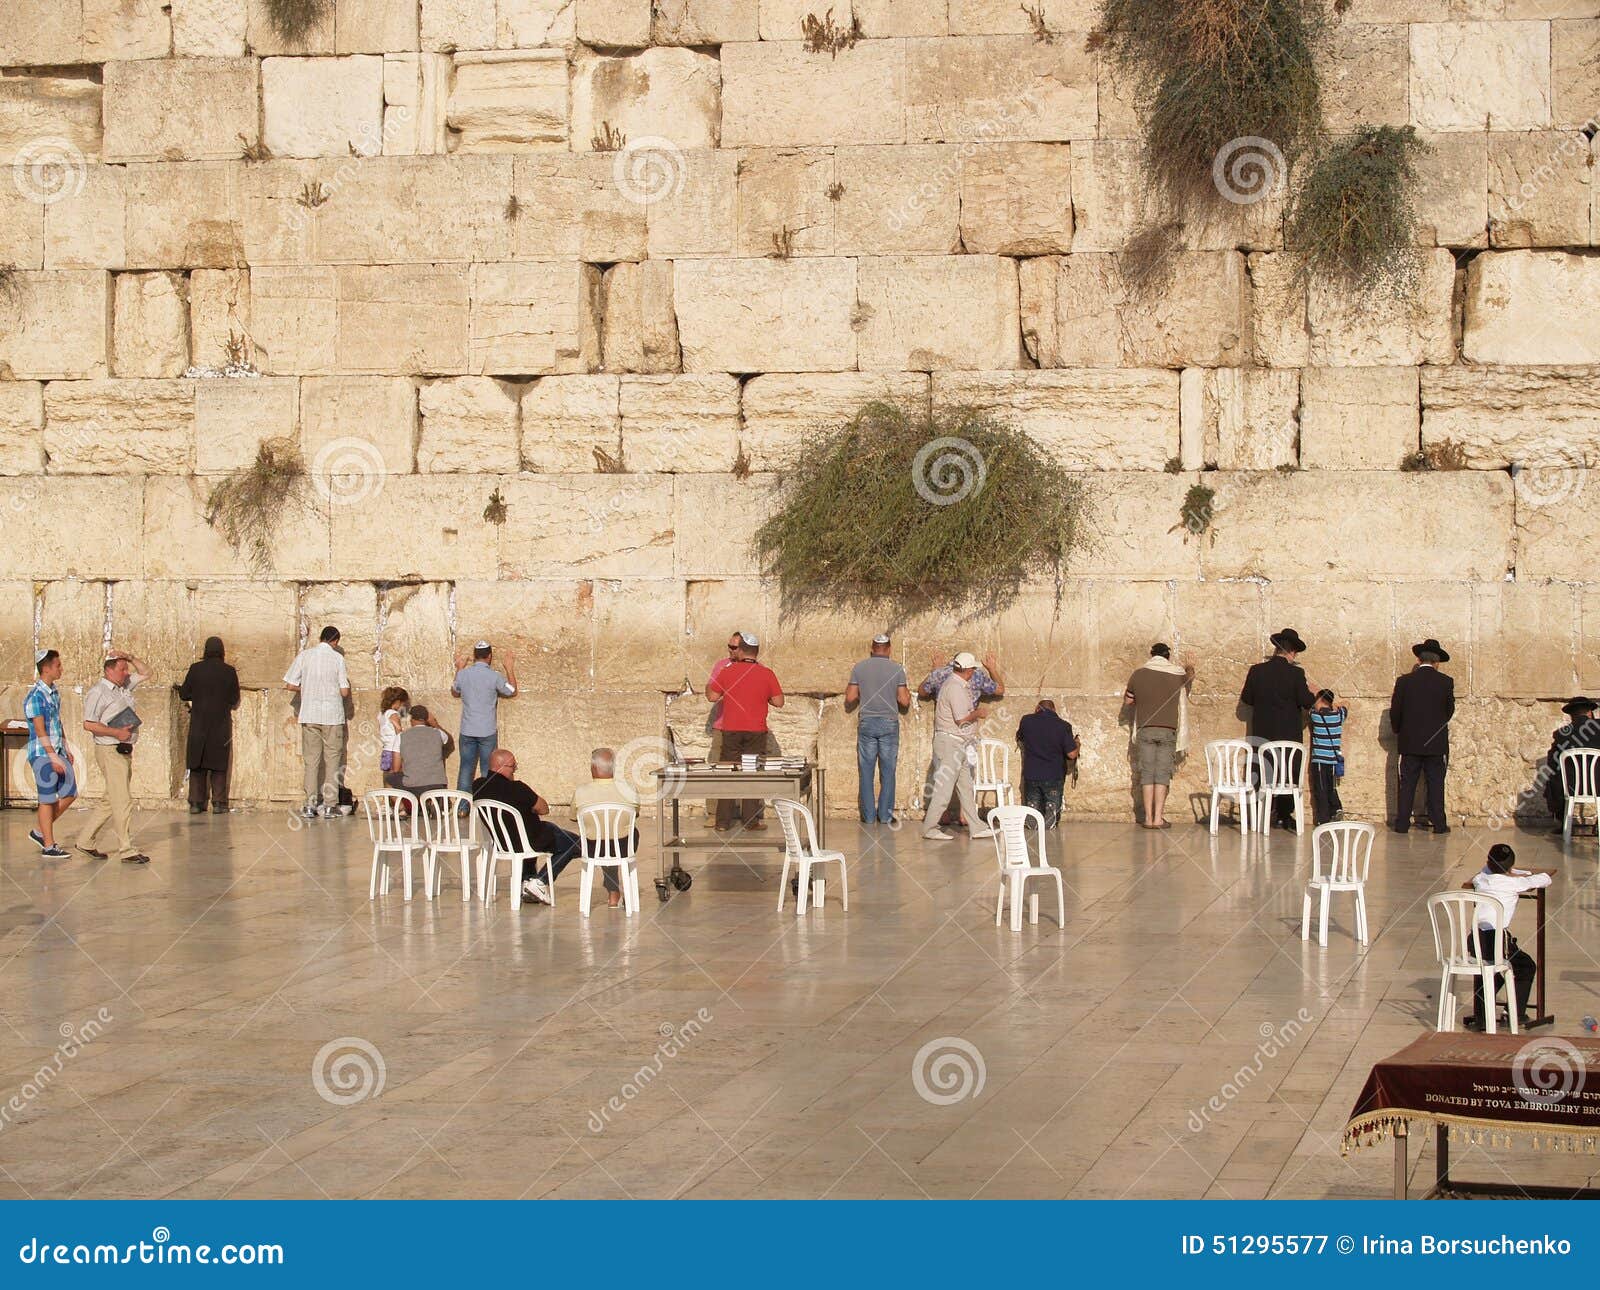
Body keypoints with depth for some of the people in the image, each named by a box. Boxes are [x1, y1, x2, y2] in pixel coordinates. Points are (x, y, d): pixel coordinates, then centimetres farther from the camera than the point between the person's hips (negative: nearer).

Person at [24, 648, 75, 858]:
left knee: (70, 794, 9)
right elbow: (40, 730, -19)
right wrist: (53, 757, -21)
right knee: (47, 799, -2)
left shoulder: (54, 692, 11)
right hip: (42, 754, -9)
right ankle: (48, 846, 5)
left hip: (57, 752, 9)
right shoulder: (36, 696, -17)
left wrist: (66, 749, 18)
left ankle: (41, 832, 20)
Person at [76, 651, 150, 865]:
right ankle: (126, 850, -5)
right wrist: (116, 732, -18)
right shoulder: (98, 692, -11)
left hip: (124, 751, 9)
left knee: (110, 801, 13)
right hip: (110, 751, -9)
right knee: (122, 801, -8)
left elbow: (143, 673, 28)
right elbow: (89, 724, -16)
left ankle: (85, 841, 22)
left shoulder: (124, 687, 14)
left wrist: (130, 658, 10)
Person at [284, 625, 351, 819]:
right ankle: (329, 805, 0)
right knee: (332, 759, 5)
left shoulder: (304, 656, 1)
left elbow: (290, 685, 1)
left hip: (310, 715, 2)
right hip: (333, 716, -2)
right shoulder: (338, 658, -3)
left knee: (311, 760, 6)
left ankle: (311, 804, 1)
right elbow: (345, 692, -5)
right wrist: (347, 683, 18)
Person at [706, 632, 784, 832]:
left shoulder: (728, 671, -4)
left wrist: (708, 685, 23)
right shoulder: (766, 673, -5)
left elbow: (713, 695, 2)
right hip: (756, 731, -1)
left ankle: (723, 821, 6)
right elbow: (778, 702, -3)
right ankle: (751, 820, 4)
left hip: (731, 731, 1)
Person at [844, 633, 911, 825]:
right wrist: (908, 694, 20)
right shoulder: (897, 669, -3)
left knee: (866, 771, 5)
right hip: (889, 723, -1)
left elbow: (850, 698, 1)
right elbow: (904, 701, -2)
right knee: (888, 771, 5)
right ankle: (885, 815, 5)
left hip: (866, 723, 1)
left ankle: (868, 815, 5)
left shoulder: (859, 668, 0)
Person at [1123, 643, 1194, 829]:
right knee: (1162, 774, -1)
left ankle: (1149, 817, -2)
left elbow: (1127, 702, 12)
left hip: (1145, 730, 0)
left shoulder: (1139, 673, 4)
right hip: (1168, 730, 0)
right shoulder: (1178, 673, 3)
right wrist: (1190, 669, 38)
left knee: (1147, 773, 2)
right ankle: (1158, 818, -7)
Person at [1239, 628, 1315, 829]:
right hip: (1289, 735, -2)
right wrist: (1312, 693, 12)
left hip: (1262, 734, 2)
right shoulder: (1295, 673, -10)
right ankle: (1284, 816, 4)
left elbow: (1246, 699, 3)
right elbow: (1306, 701, -10)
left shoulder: (1256, 671, -1)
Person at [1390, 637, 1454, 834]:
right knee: (1436, 784, 6)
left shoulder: (1404, 681, -5)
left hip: (1410, 742, 0)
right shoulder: (1446, 682, -5)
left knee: (1407, 784, 5)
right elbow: (1450, 710, 4)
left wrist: (1399, 731, 16)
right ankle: (1438, 823, 5)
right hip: (1437, 744, 0)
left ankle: (1402, 823, 4)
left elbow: (1395, 711, -1)